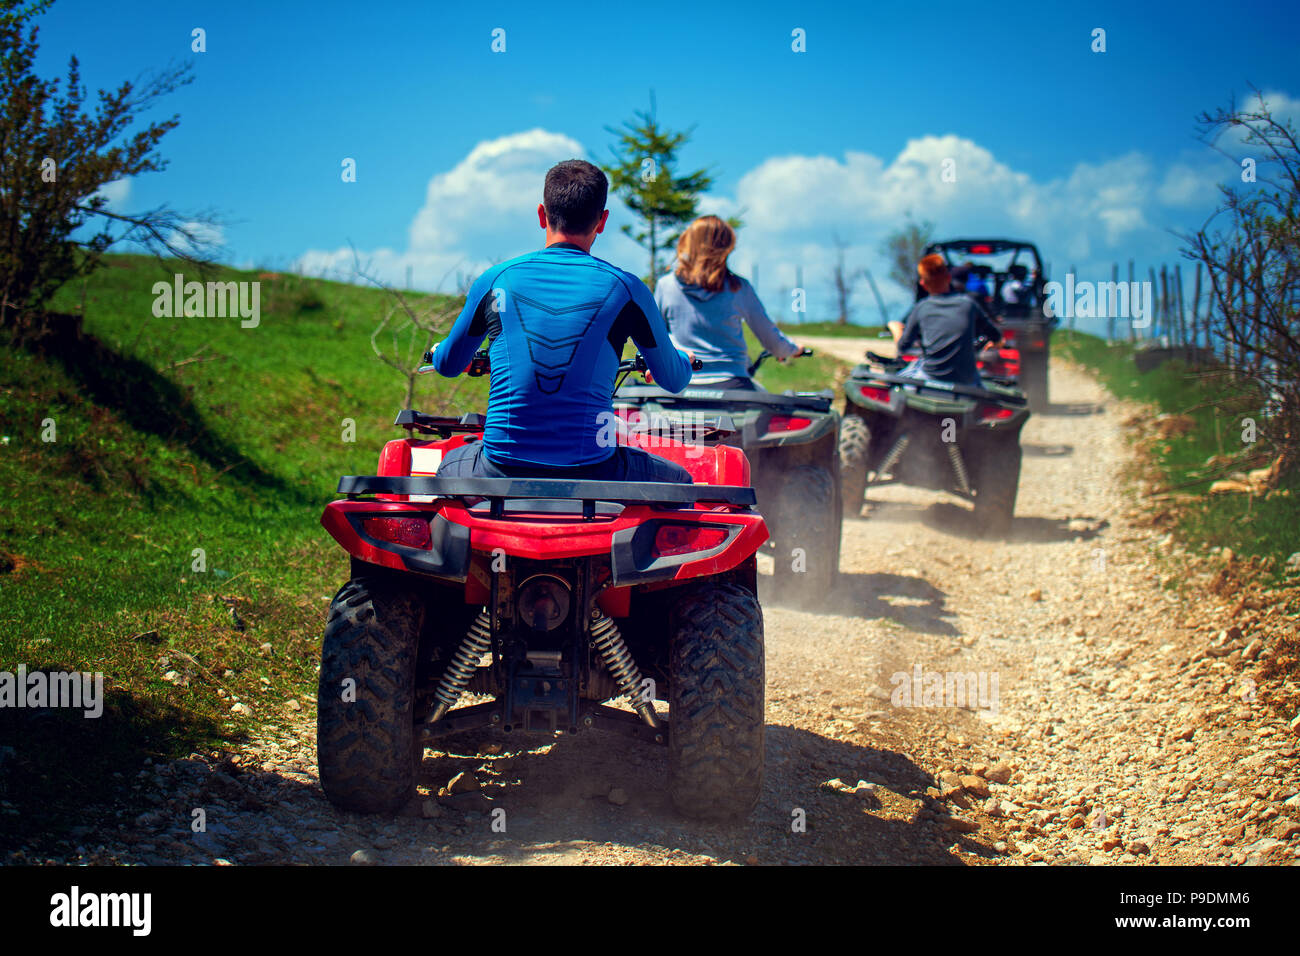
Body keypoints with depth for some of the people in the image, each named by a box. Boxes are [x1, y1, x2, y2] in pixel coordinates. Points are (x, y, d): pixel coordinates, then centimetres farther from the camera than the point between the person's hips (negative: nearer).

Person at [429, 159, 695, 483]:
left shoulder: (494, 280, 3)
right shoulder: (626, 289, -1)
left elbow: (447, 365, 19)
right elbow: (673, 380, 13)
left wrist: (439, 349, 44)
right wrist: (683, 360, 38)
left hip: (501, 468, 2)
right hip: (591, 473, -1)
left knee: (449, 467, 36)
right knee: (680, 481, 27)